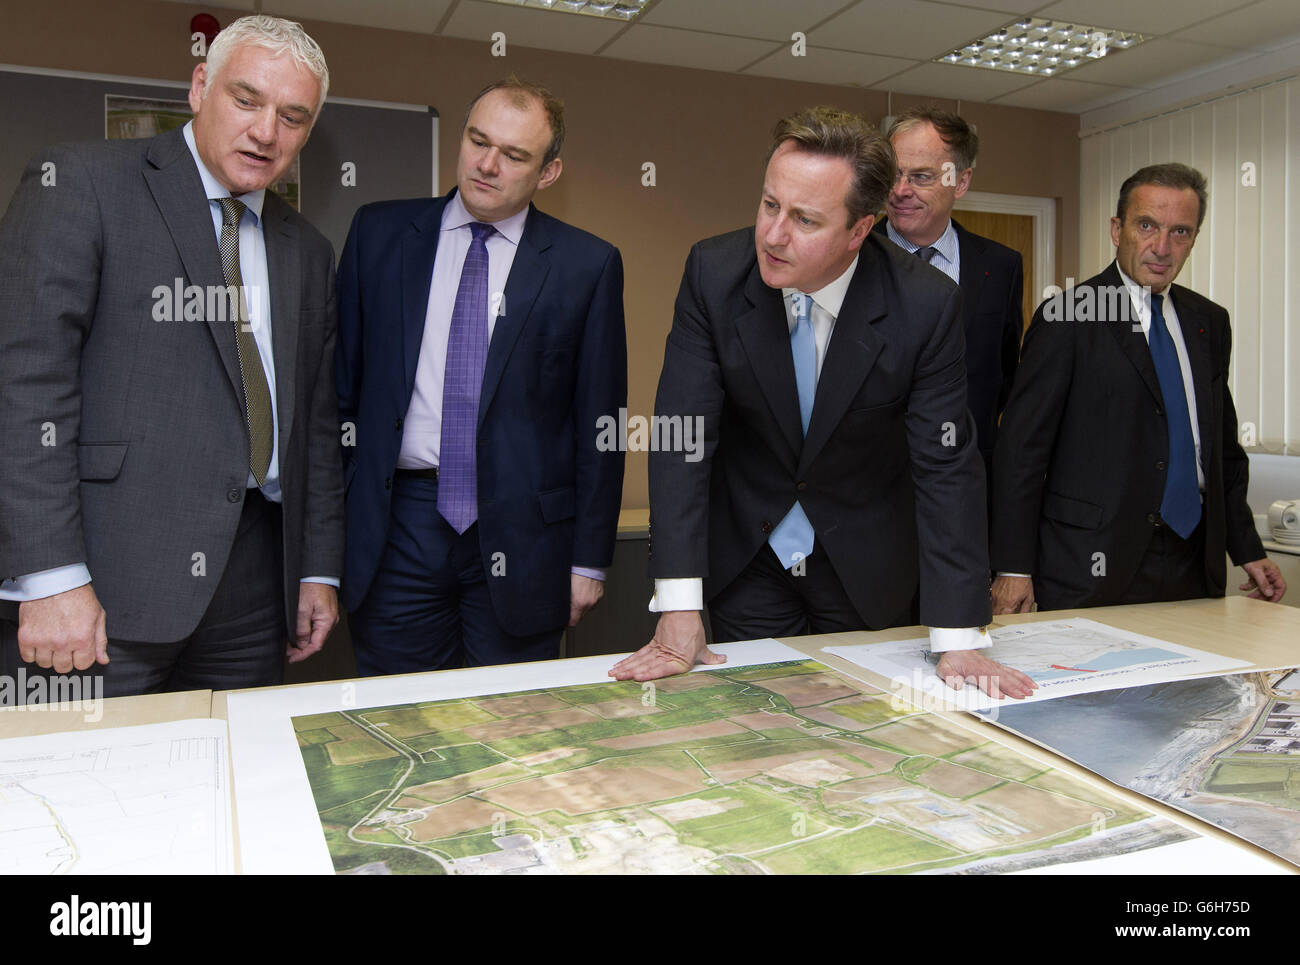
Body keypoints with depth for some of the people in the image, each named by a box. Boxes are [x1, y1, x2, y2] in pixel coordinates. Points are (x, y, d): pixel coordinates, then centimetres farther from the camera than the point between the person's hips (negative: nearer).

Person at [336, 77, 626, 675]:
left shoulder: (587, 265, 0)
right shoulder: (379, 233, 5)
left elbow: (599, 423, 0)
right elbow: (341, 385, 8)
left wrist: (590, 560, -1)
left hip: (521, 534, -1)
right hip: (397, 523, 2)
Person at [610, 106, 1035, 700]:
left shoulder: (927, 305, -21)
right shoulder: (712, 273, -18)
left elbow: (946, 467, -18)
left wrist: (958, 642, -22)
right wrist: (679, 610, -24)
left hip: (867, 567, 0)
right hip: (744, 560, 1)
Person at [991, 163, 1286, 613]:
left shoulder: (1209, 322, 12)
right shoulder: (1067, 318, -8)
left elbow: (1224, 447, 19)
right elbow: (1021, 448, -10)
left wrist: (1247, 550, 16)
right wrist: (1014, 568, -14)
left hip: (1194, 567, 6)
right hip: (1092, 569, -5)